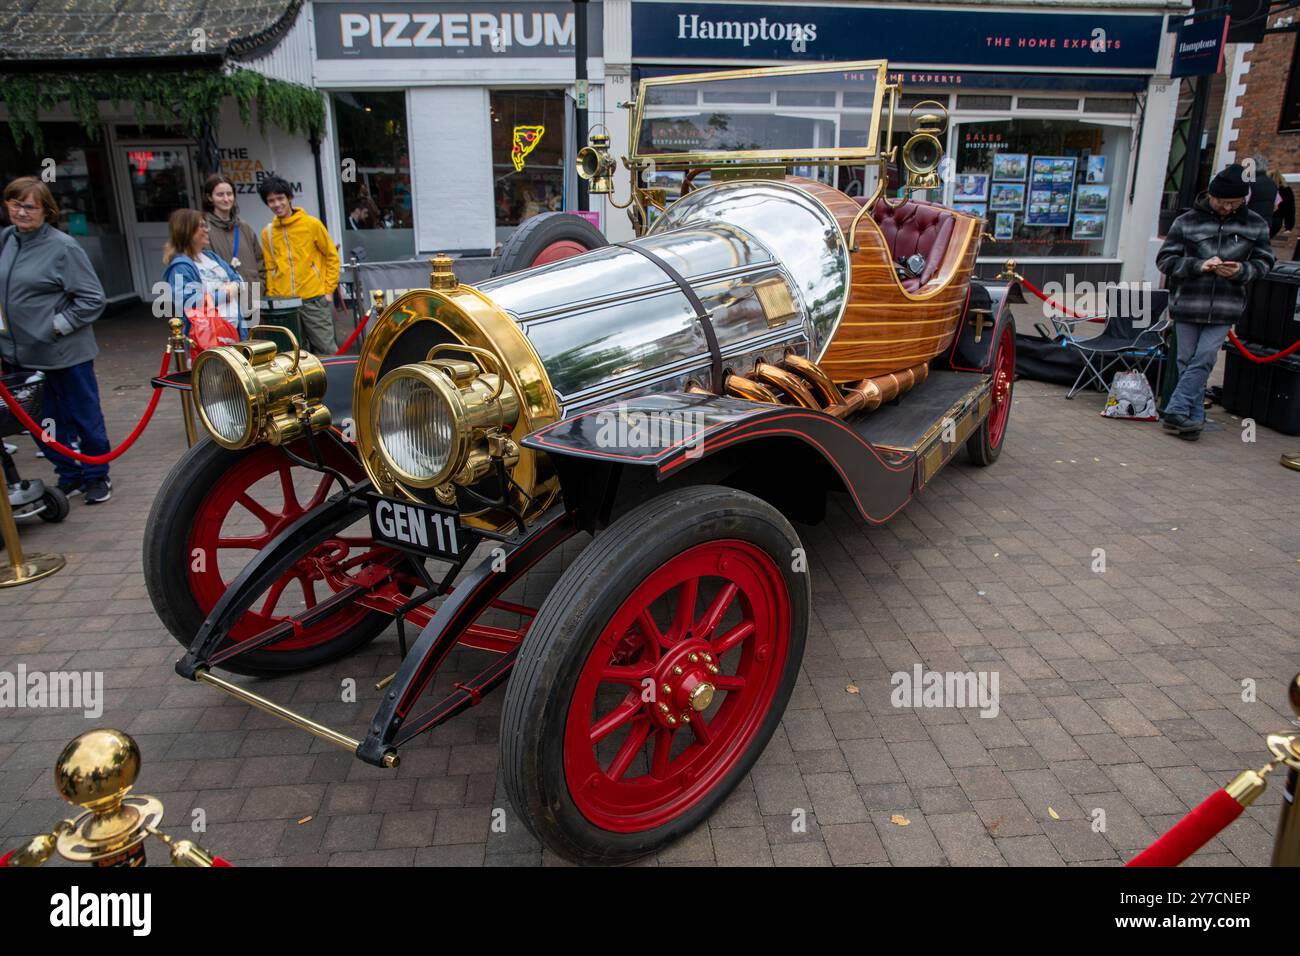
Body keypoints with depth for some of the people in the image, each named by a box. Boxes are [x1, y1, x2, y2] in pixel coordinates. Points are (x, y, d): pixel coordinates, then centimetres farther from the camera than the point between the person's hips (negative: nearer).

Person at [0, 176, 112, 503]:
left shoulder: (63, 247, -12)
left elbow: (93, 299, -12)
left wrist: (57, 326, -14)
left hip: (64, 354, -6)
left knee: (84, 417, 8)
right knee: (46, 425, 15)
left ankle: (96, 478, 25)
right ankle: (69, 477, 30)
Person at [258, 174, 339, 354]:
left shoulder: (312, 224, 1)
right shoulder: (267, 233, 10)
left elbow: (332, 257, 4)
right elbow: (270, 268, 13)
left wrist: (329, 290, -2)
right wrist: (272, 297, 4)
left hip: (314, 300, -3)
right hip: (283, 303, 3)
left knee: (326, 350, -3)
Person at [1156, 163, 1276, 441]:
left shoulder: (1255, 225, 5)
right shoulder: (1187, 222, -1)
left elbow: (1264, 262, 12)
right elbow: (1164, 259, 0)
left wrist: (1242, 270, -11)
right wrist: (1197, 265, -16)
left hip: (1224, 309, 1)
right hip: (1187, 305, 0)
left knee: (1203, 361, -6)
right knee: (1188, 361, 5)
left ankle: (1176, 412, -1)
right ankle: (1194, 417, 15)